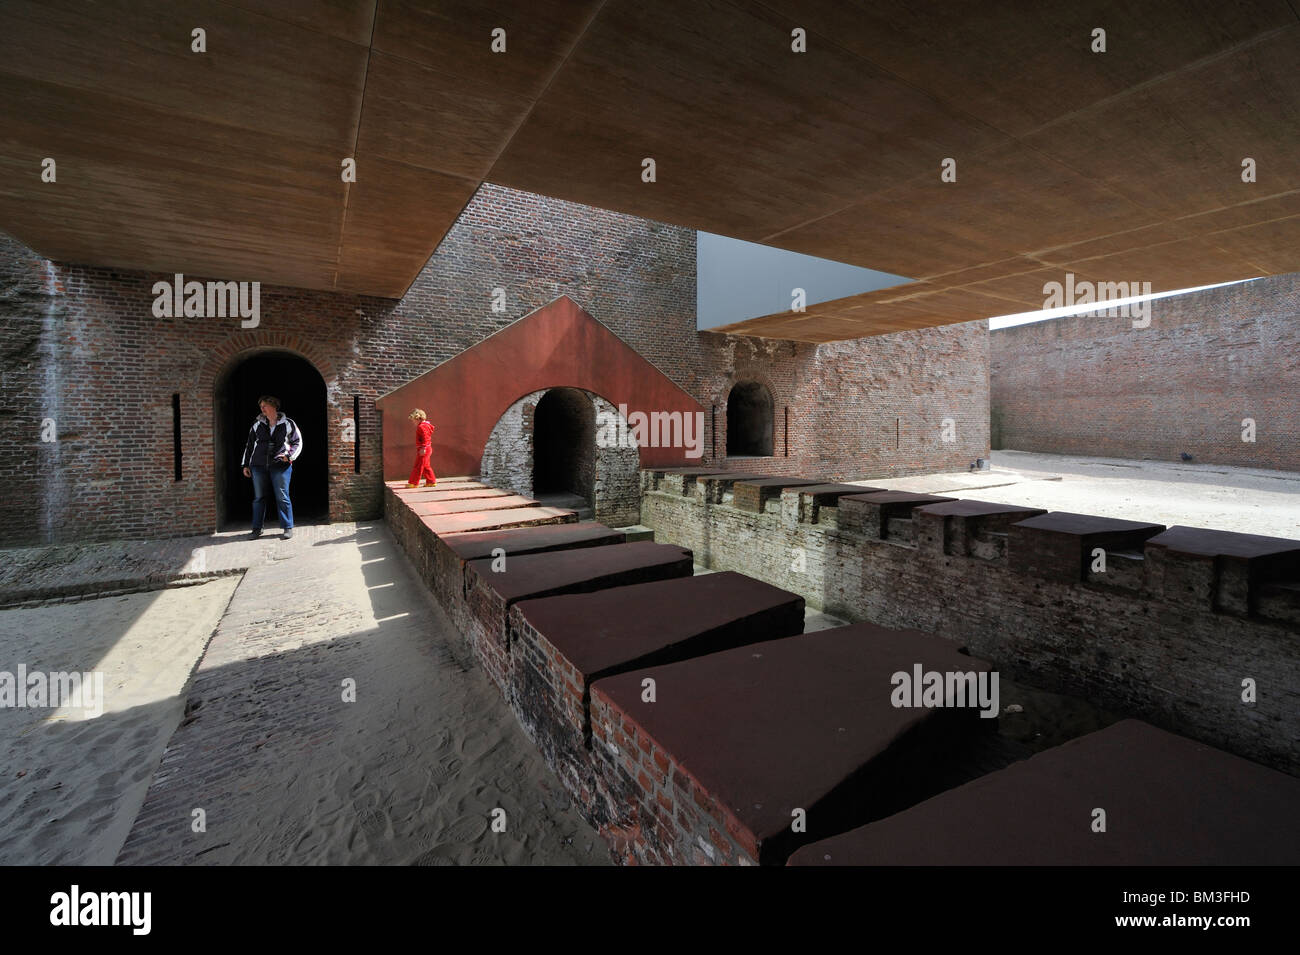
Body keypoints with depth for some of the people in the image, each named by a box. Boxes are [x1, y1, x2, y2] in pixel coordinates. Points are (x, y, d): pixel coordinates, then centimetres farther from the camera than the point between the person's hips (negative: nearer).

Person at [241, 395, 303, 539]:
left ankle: (288, 527, 5)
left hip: (280, 466, -3)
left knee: (282, 497, -3)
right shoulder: (257, 425, 12)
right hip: (258, 466, 3)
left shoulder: (288, 424, 4)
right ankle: (257, 528, 17)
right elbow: (249, 445, 17)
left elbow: (298, 442, 7)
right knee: (259, 497, 8)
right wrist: (246, 465, 15)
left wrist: (289, 455, -9)